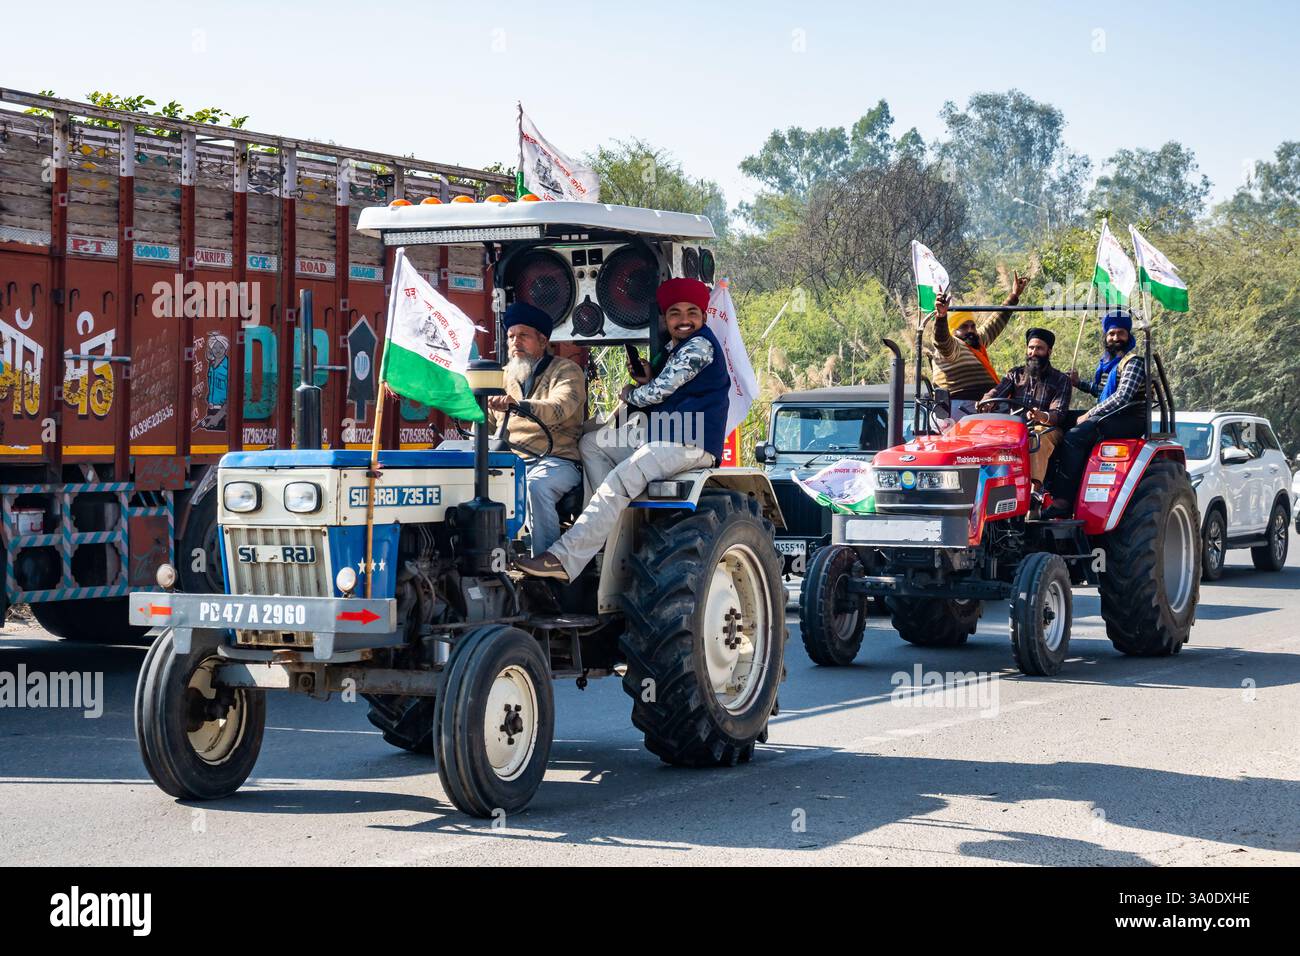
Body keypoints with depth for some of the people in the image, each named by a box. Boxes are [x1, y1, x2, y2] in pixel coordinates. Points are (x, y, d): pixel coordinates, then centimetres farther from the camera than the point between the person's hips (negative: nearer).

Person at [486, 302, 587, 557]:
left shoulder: (566, 371, 3)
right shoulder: (504, 376, 22)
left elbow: (559, 409, -19)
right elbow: (487, 424, 23)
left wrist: (517, 405, -36)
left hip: (556, 460, -5)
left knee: (537, 485, -37)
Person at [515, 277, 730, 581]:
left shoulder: (700, 346, -10)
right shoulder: (675, 349, 21)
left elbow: (659, 393, -14)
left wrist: (630, 394, 6)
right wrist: (647, 380, 2)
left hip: (690, 445, -11)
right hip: (661, 439, 11)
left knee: (619, 481, -26)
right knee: (592, 442, 9)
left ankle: (564, 560, -33)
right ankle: (617, 526, -8)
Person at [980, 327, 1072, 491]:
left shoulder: (1060, 380, 11)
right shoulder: (1015, 374, 20)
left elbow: (1059, 414, -4)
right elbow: (996, 392, 2)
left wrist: (1042, 416, -29)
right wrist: (985, 404, -24)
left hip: (1045, 429, -3)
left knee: (1037, 441, -38)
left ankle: (1034, 488, -55)